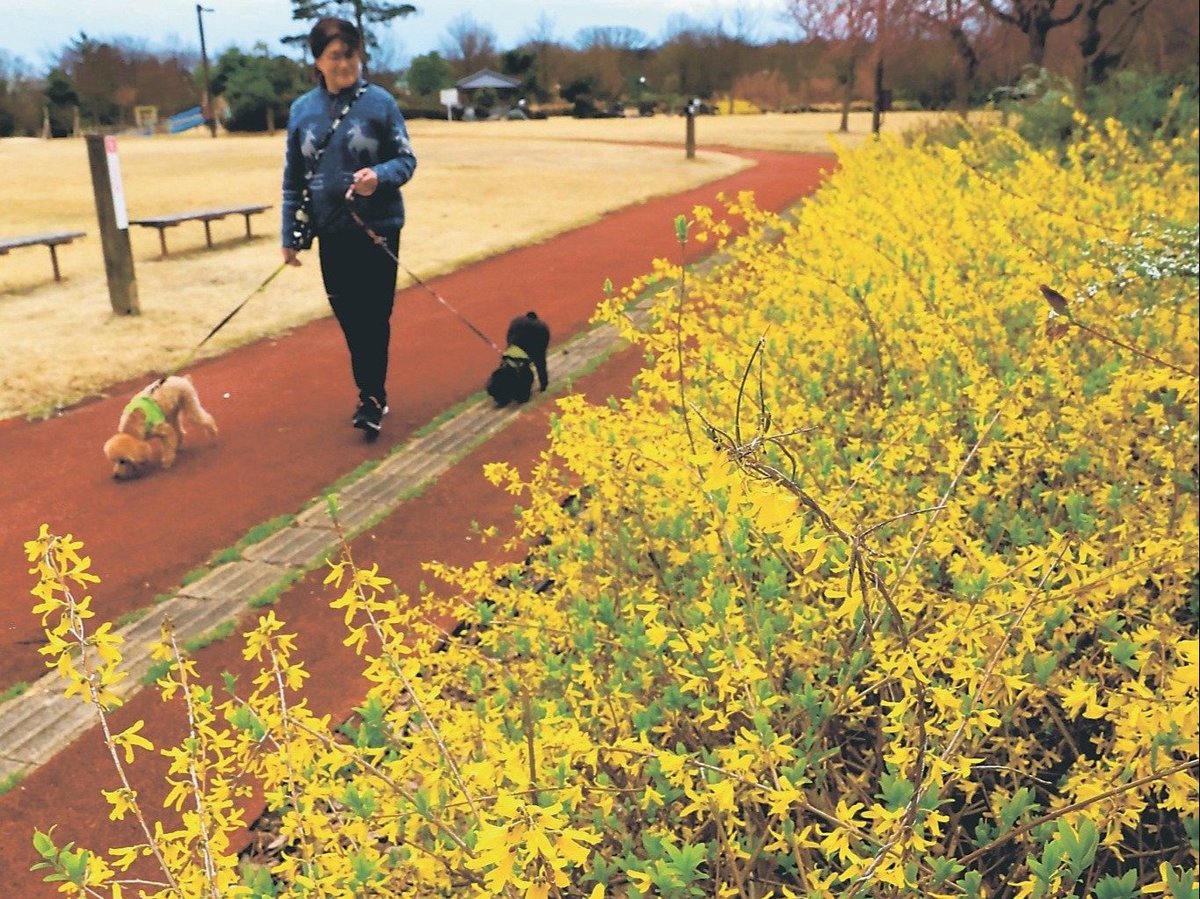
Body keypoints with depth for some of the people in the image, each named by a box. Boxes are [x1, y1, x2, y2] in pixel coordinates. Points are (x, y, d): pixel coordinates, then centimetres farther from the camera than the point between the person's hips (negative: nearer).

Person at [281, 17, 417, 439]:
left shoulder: (380, 102, -6)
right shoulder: (302, 109, 3)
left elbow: (406, 159, -3)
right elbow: (293, 178, 8)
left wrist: (380, 176, -25)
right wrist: (290, 234, 7)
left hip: (378, 229, -3)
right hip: (331, 232, 3)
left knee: (374, 316, -1)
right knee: (348, 317, 9)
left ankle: (371, 399, 8)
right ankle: (371, 395, 23)